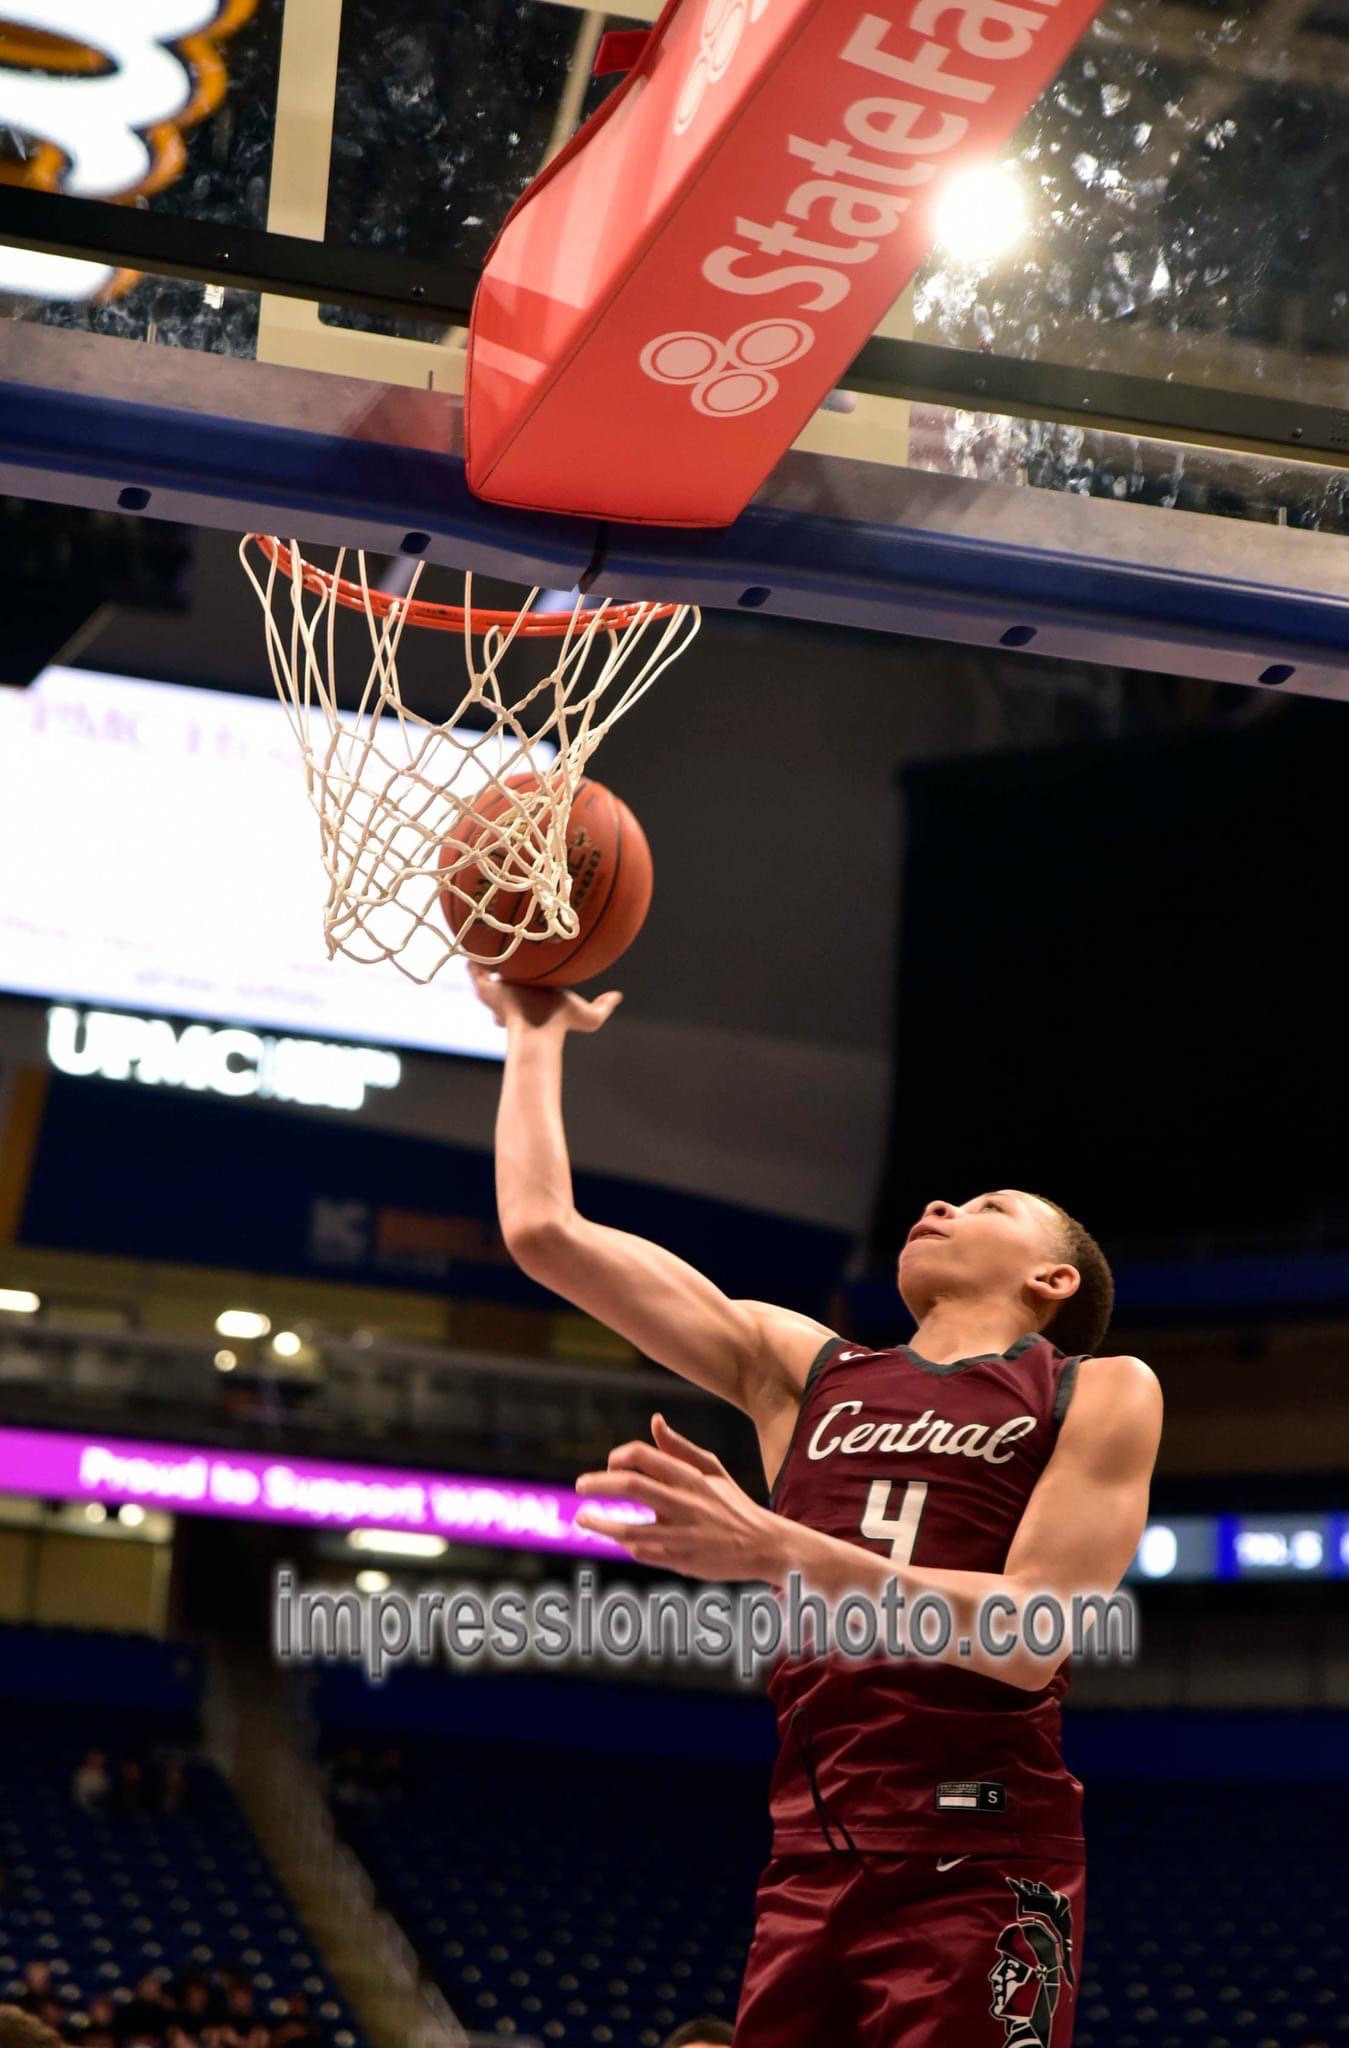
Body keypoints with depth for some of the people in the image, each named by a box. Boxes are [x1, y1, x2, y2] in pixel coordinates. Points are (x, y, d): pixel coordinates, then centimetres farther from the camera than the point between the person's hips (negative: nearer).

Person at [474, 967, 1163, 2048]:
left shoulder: (1100, 1391, 5)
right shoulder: (801, 1364, 18)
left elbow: (1030, 1636, -11)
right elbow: (545, 1231, 15)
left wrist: (773, 1549, -20)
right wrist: (536, 1032, 23)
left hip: (982, 1869, -4)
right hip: (810, 1865, 4)